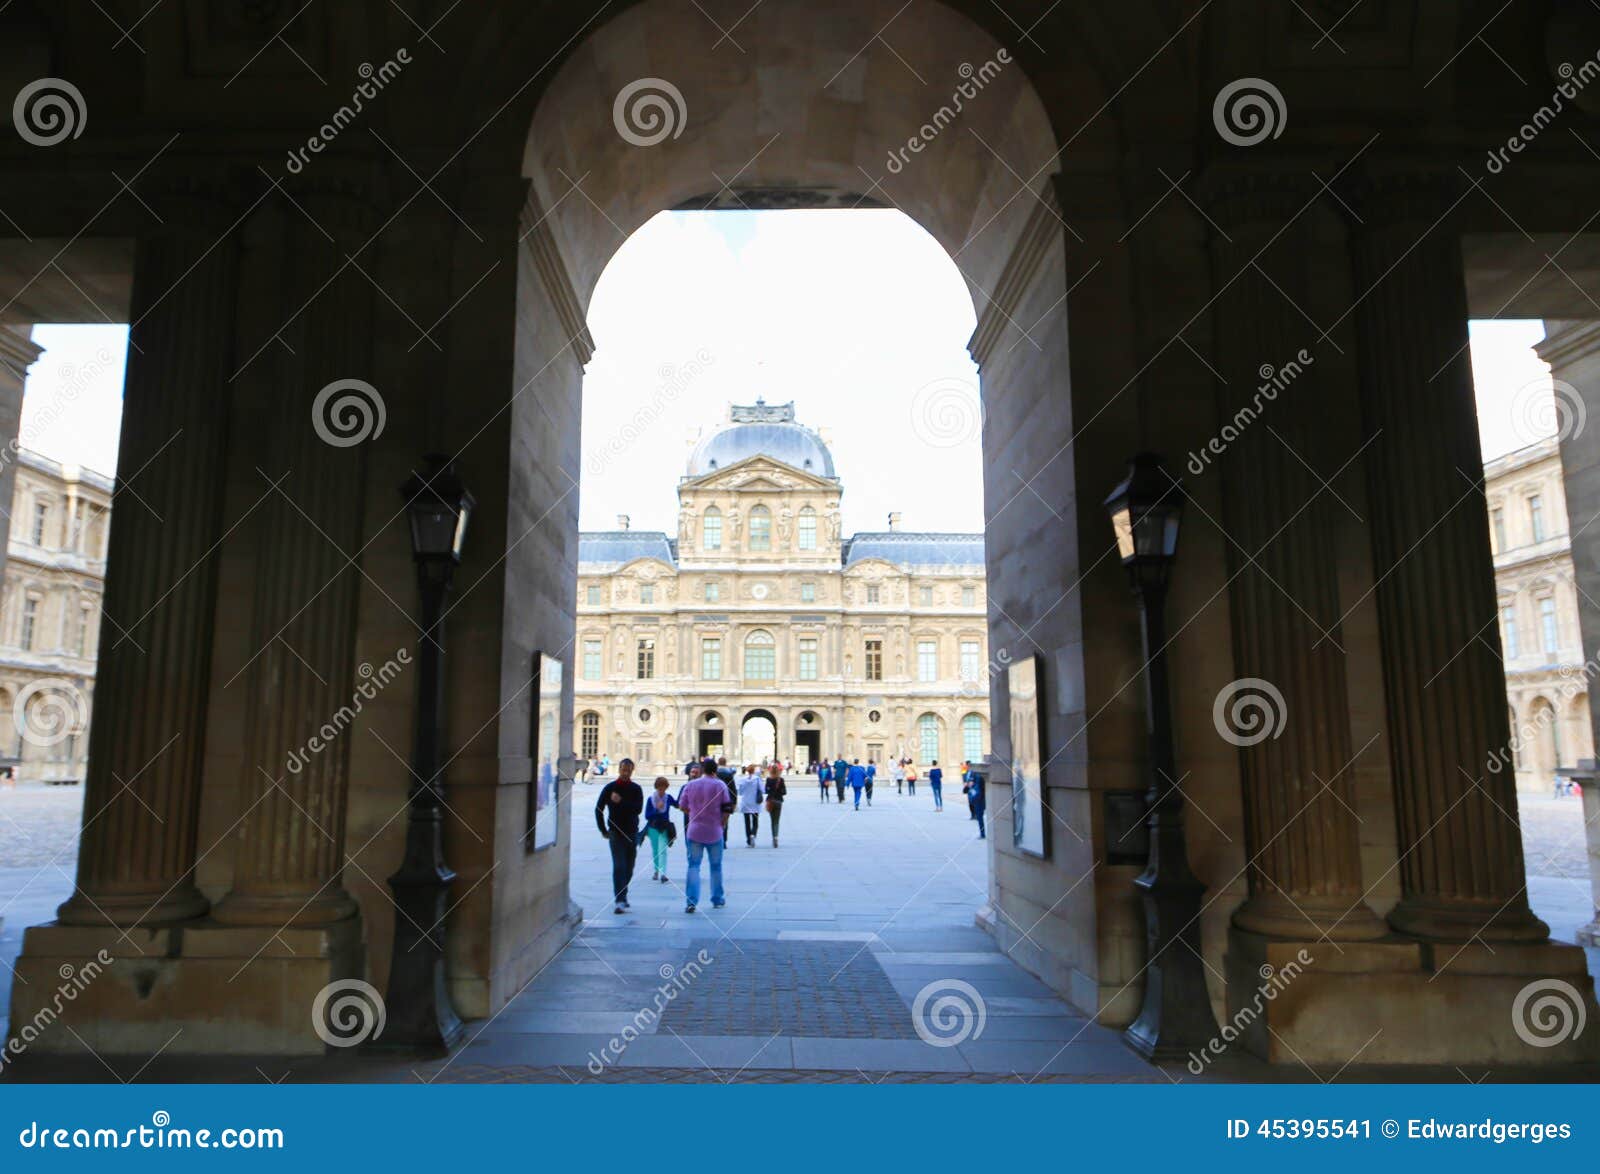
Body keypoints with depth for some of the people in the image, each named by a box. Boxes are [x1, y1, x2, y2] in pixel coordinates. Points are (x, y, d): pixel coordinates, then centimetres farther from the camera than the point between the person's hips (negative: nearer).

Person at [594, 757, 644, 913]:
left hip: (632, 833, 3)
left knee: (628, 868, 10)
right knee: (619, 866, -13)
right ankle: (620, 900, -18)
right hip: (616, 833, -3)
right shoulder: (610, 788, 0)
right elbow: (598, 809, 4)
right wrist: (603, 830, 3)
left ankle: (621, 896, 28)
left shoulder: (636, 789, 4)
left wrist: (621, 801, -19)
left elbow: (639, 808, -11)